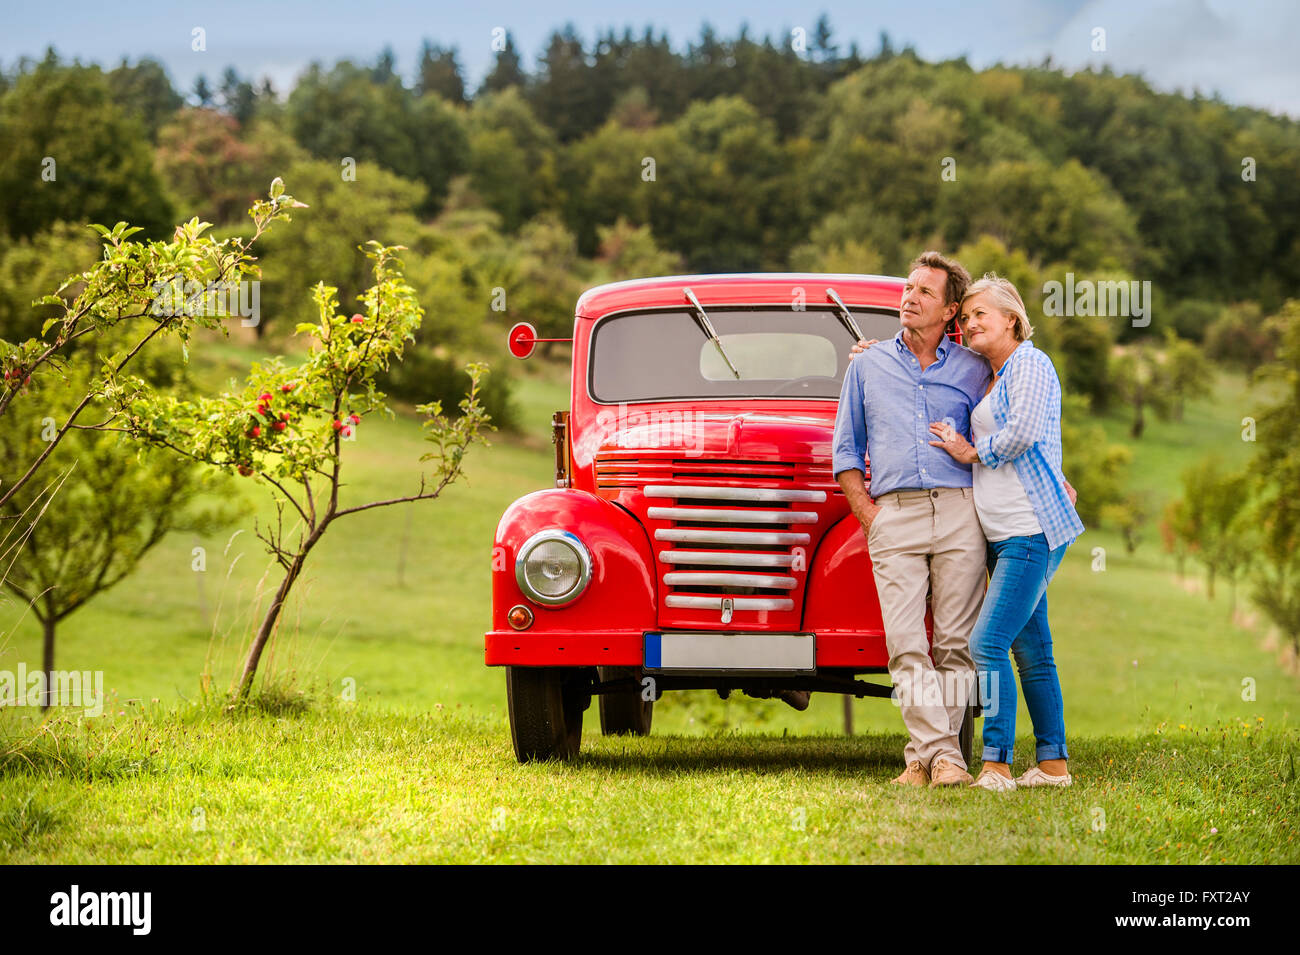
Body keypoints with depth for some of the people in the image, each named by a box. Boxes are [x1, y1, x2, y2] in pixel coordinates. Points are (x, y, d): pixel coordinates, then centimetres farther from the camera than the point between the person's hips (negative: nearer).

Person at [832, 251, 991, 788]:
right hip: (893, 516, 0)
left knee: (955, 643, -5)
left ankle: (926, 754, -1)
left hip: (959, 515, 0)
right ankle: (939, 753, -13)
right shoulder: (867, 366, 18)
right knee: (906, 644, -11)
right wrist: (869, 514, 6)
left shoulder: (972, 371, 14)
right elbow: (846, 450, 18)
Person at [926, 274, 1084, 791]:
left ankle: (996, 767, -17)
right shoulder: (989, 378, 20)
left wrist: (972, 454, -4)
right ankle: (1053, 763, 14)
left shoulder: (1029, 363, -6)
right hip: (1005, 535, 9)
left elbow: (1023, 432, -20)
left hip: (1031, 532, -9)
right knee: (1031, 649, 10)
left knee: (987, 643, -16)